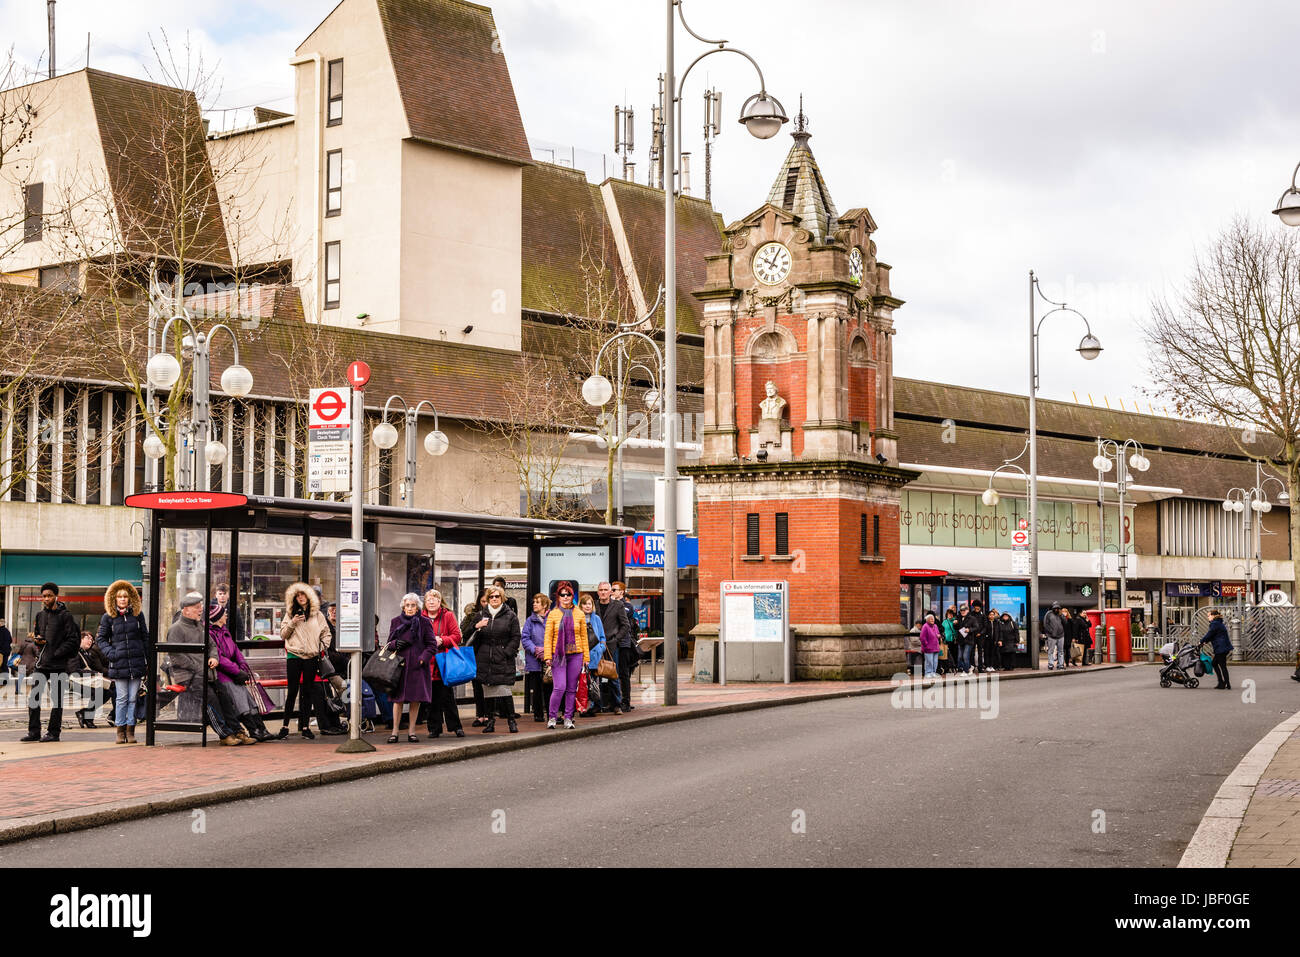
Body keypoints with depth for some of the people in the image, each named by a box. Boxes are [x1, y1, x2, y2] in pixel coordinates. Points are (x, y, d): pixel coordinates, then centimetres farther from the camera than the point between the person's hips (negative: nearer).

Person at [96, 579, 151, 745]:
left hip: (137, 662, 1)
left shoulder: (137, 615, 8)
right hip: (119, 663, -1)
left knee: (133, 698, 1)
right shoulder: (108, 617, 5)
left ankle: (130, 730, 7)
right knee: (121, 698, -2)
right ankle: (121, 731, 5)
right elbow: (101, 638, 12)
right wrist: (110, 653, -5)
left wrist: (148, 661, 8)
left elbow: (145, 638, 12)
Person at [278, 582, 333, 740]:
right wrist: (292, 623, -7)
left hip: (311, 657, 1)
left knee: (308, 692, 3)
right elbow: (283, 634, 8)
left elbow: (326, 633, 17)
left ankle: (305, 727, 7)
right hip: (294, 656, -1)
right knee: (292, 691, -3)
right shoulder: (290, 614, 9)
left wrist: (322, 648, 3)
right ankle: (285, 726, 2)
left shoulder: (317, 615, 11)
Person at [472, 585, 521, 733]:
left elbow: (515, 638, 2)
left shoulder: (510, 616, 4)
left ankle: (511, 720, 1)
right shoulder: (482, 616, 13)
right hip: (485, 660, 4)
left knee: (504, 690, -9)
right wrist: (476, 627, -3)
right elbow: (474, 638, 18)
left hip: (503, 660, -4)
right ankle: (490, 721, 12)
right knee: (487, 691, 4)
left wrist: (506, 652, -9)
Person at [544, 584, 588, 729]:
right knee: (560, 687, -12)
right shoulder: (553, 614, 3)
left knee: (572, 689, 5)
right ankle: (552, 717, 1)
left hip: (575, 655, 2)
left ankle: (568, 718, 13)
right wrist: (548, 656, -7)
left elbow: (584, 636, 11)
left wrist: (586, 656, 7)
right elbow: (548, 637, 1)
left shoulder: (579, 614, 9)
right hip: (558, 655, -2)